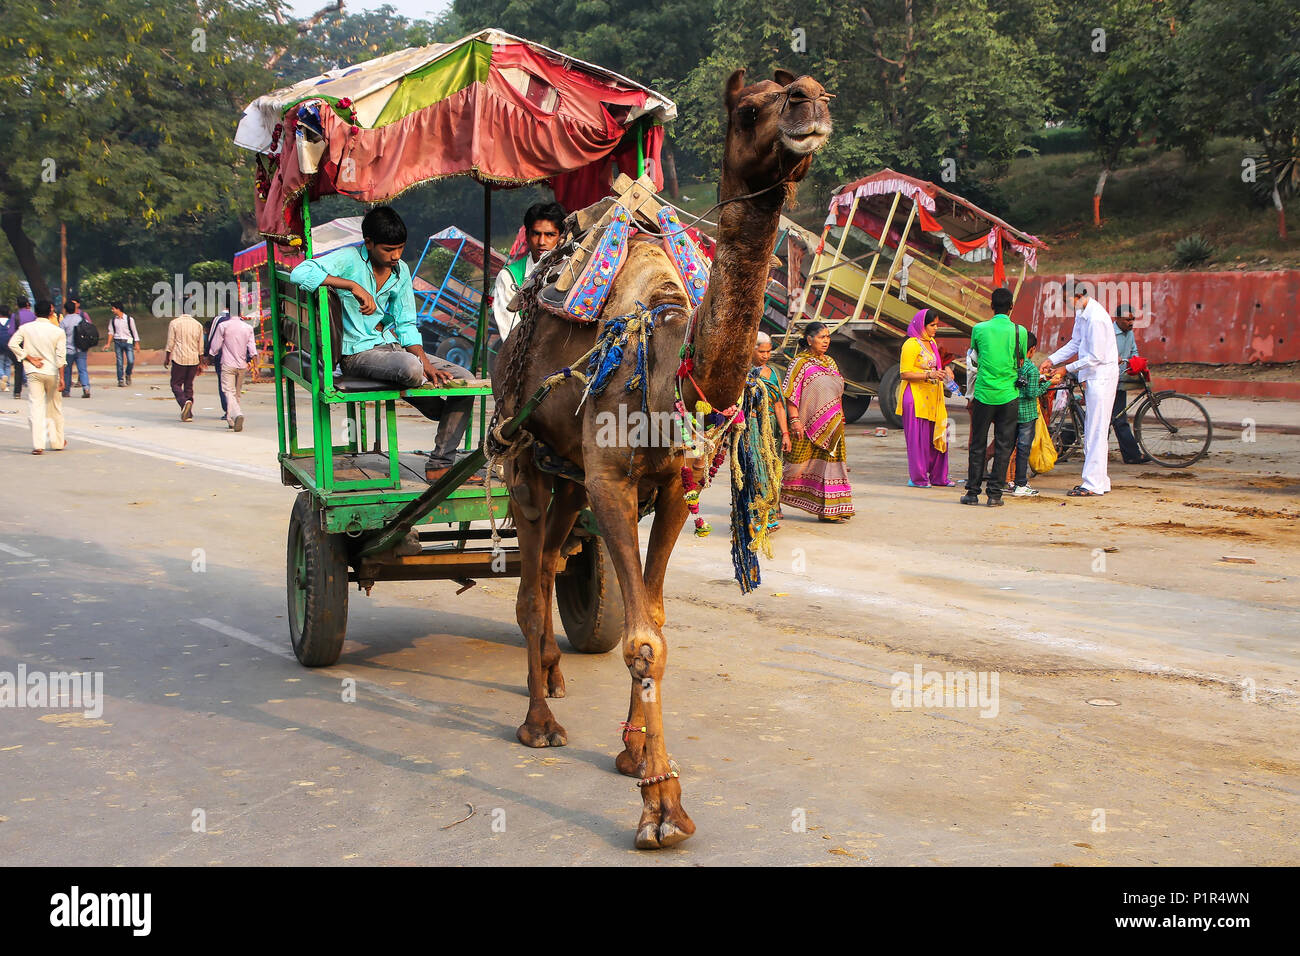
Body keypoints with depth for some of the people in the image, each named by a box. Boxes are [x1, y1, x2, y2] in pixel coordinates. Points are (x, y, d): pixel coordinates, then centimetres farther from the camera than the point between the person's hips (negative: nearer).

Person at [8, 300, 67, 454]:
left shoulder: (26, 328, -1)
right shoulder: (58, 331, -5)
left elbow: (12, 344, -8)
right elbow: (61, 356, -8)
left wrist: (30, 359, -4)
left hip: (33, 372, 0)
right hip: (52, 372, 0)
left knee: (35, 407, -1)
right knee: (55, 408, 14)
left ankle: (38, 445, -11)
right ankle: (58, 442, 24)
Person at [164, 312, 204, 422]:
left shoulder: (174, 323, -3)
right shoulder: (198, 325, 7)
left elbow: (170, 343, -3)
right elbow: (201, 347, 10)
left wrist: (167, 358, 8)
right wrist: (200, 364, 17)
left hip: (179, 359, -3)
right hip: (194, 359, 3)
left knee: (176, 384, 6)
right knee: (189, 386, 11)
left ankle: (184, 402, -21)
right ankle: (189, 414, 8)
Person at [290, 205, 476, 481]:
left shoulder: (401, 270, 9)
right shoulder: (350, 260, -10)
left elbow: (406, 326, 10)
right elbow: (300, 273, -26)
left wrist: (426, 362, -7)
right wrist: (354, 286, -29)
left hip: (392, 344, 7)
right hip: (358, 352, -7)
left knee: (465, 379, -9)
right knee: (410, 367, -39)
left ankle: (439, 465, -6)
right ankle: (448, 414, -4)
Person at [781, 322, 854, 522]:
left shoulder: (830, 362, 16)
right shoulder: (801, 363, -5)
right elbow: (790, 394, -10)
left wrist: (839, 419, 17)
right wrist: (794, 420, -18)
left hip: (831, 426, 6)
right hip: (808, 425, -6)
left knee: (829, 462, 4)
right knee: (800, 464, -3)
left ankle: (829, 509, 8)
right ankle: (774, 502, 12)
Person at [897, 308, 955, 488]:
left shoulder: (932, 343, 16)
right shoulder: (911, 345, -11)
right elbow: (904, 373, -15)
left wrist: (943, 372, 9)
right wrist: (929, 375, -22)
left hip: (932, 397, 8)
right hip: (916, 397, -8)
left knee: (937, 436, 8)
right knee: (918, 438, -4)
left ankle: (938, 476, 16)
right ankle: (917, 478, 4)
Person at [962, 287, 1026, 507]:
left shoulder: (979, 329, -3)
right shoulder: (1020, 331, -3)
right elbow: (1021, 360, 11)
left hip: (983, 394, 0)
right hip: (1009, 394, 0)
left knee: (977, 445, 8)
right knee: (1003, 445, 5)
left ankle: (972, 491, 10)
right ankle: (994, 493, 5)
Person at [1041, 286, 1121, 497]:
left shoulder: (1096, 318, -22)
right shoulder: (1082, 313, 8)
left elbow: (1095, 357, -21)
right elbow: (1075, 343, 19)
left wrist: (1067, 369, -14)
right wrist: (1052, 360, 10)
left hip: (1102, 377, -10)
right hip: (1092, 377, 10)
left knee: (1096, 431, -7)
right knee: (1091, 430, 13)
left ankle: (1094, 485, -4)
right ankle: (1099, 480, 20)